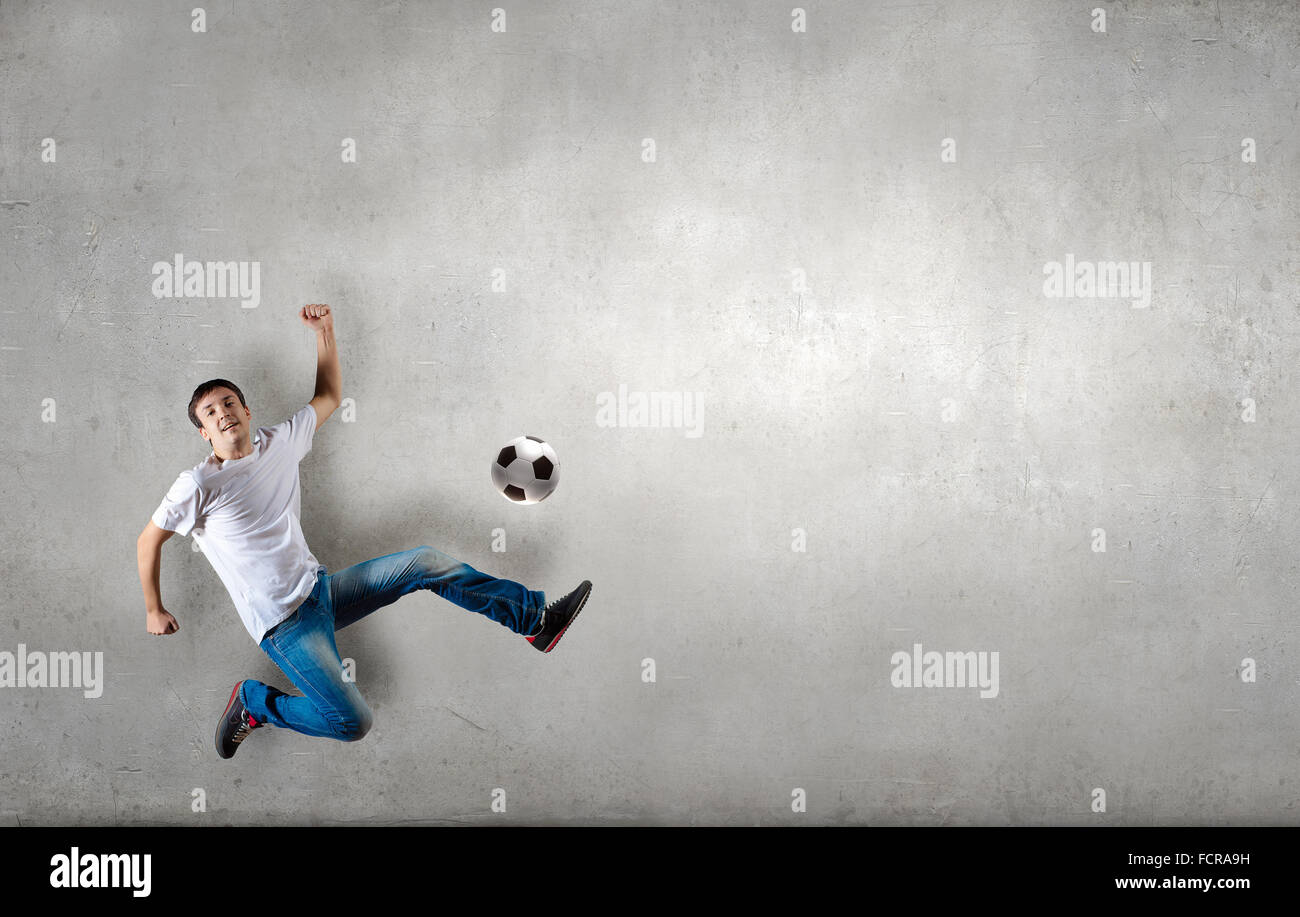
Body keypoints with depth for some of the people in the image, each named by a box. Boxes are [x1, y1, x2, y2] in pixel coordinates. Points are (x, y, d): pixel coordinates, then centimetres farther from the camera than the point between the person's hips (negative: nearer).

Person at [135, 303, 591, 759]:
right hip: (284, 625, -7)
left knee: (424, 562, 0)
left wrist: (325, 331, 9)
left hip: (319, 587, 7)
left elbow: (330, 397, 20)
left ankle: (536, 617, 9)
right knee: (353, 722, -19)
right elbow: (148, 541, 0)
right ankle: (253, 702, 5)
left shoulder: (278, 442, 6)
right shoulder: (199, 485, -11)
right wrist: (154, 610, 6)